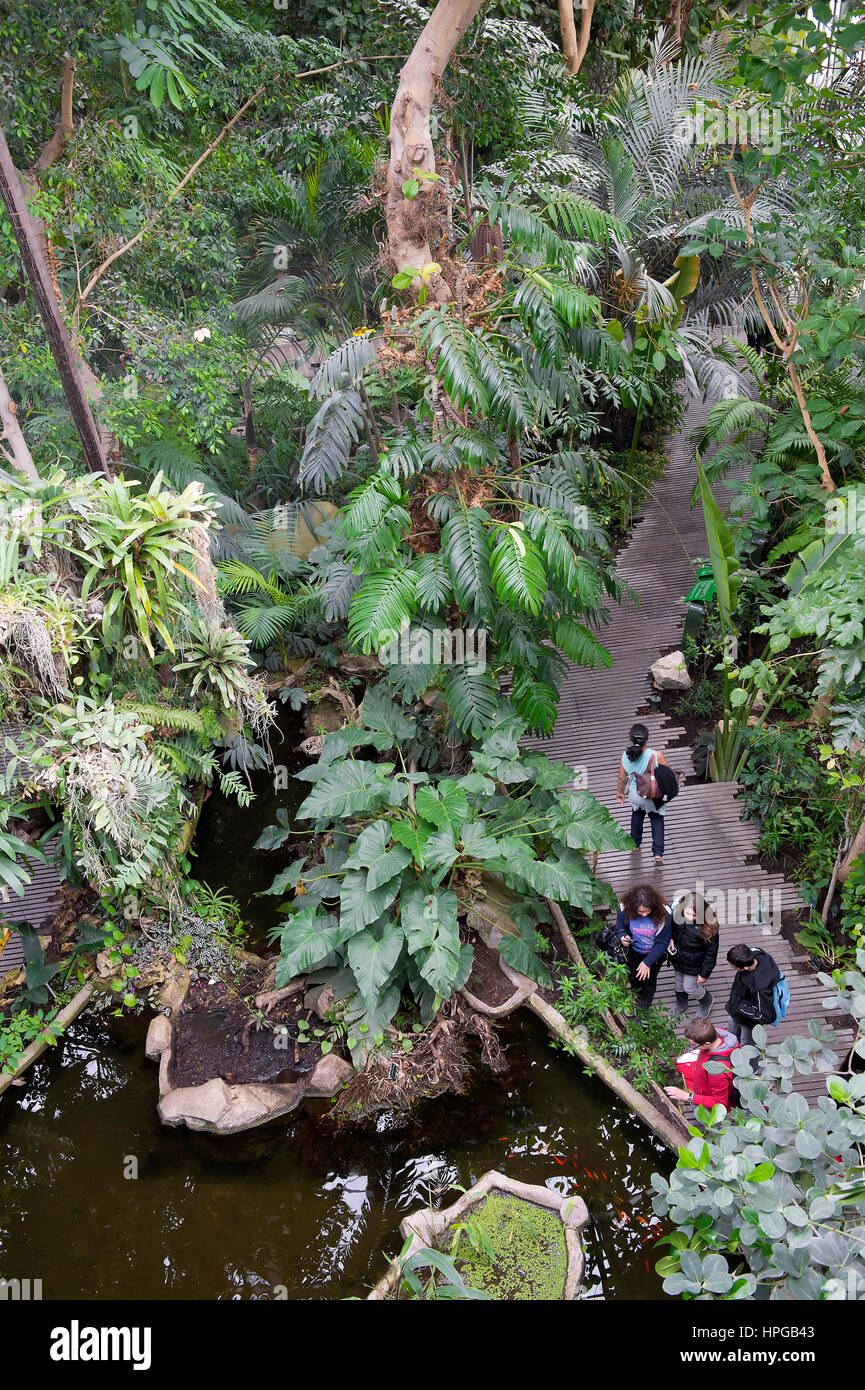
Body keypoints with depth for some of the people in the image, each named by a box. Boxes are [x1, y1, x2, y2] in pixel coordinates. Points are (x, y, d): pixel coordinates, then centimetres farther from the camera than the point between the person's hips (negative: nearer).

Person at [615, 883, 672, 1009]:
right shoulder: (625, 909, -30)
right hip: (634, 952, 2)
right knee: (634, 978, 25)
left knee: (649, 980, 20)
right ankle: (636, 1000, 58)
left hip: (654, 954, -2)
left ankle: (644, 1008, 49)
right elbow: (620, 928, -9)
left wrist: (647, 962, -22)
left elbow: (663, 941, -22)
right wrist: (623, 937, -33)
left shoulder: (663, 914, -33)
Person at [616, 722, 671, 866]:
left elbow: (622, 778, -7)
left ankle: (635, 843, 49)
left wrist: (619, 792, 10)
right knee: (657, 820, 19)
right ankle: (658, 854, 9)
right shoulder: (656, 756, -28)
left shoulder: (625, 756, -20)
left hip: (636, 794, 2)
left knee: (637, 815, 31)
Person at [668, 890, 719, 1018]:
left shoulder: (709, 927, -34)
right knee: (679, 983, 27)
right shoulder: (677, 911, -23)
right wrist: (670, 938, -14)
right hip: (678, 958, 5)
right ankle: (681, 1005, 57)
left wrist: (705, 974, -12)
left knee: (689, 987, 13)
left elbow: (711, 952, -19)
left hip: (694, 964, -5)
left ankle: (707, 1000, 47)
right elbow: (670, 925, 3)